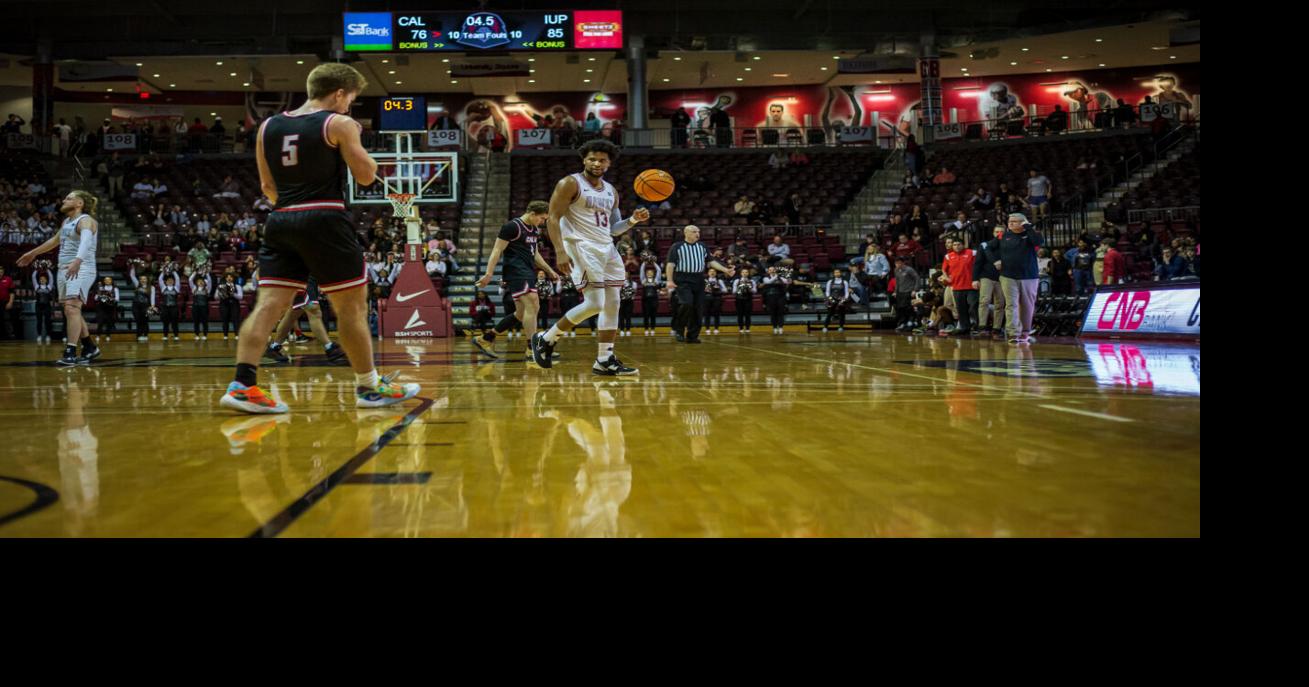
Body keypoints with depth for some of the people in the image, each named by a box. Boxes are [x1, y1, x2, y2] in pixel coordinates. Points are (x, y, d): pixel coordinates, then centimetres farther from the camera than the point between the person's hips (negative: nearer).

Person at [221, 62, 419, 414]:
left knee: (268, 305, 0)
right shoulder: (338, 124, -4)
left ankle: (242, 385, -9)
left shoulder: (268, 126, 13)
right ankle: (369, 386, 12)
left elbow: (268, 186, 15)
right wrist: (355, 141, 14)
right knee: (352, 305, 5)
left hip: (280, 223, 5)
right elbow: (367, 175, -1)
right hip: (324, 221, -5)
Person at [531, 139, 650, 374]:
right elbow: (553, 219, -10)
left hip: (607, 249, 8)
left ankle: (605, 361, 8)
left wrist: (633, 220, 2)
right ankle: (546, 339, 0)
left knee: (612, 303, 3)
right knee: (594, 304, -15)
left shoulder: (611, 191, 16)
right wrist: (560, 253, -19)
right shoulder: (570, 184, -5)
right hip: (582, 247, -8)